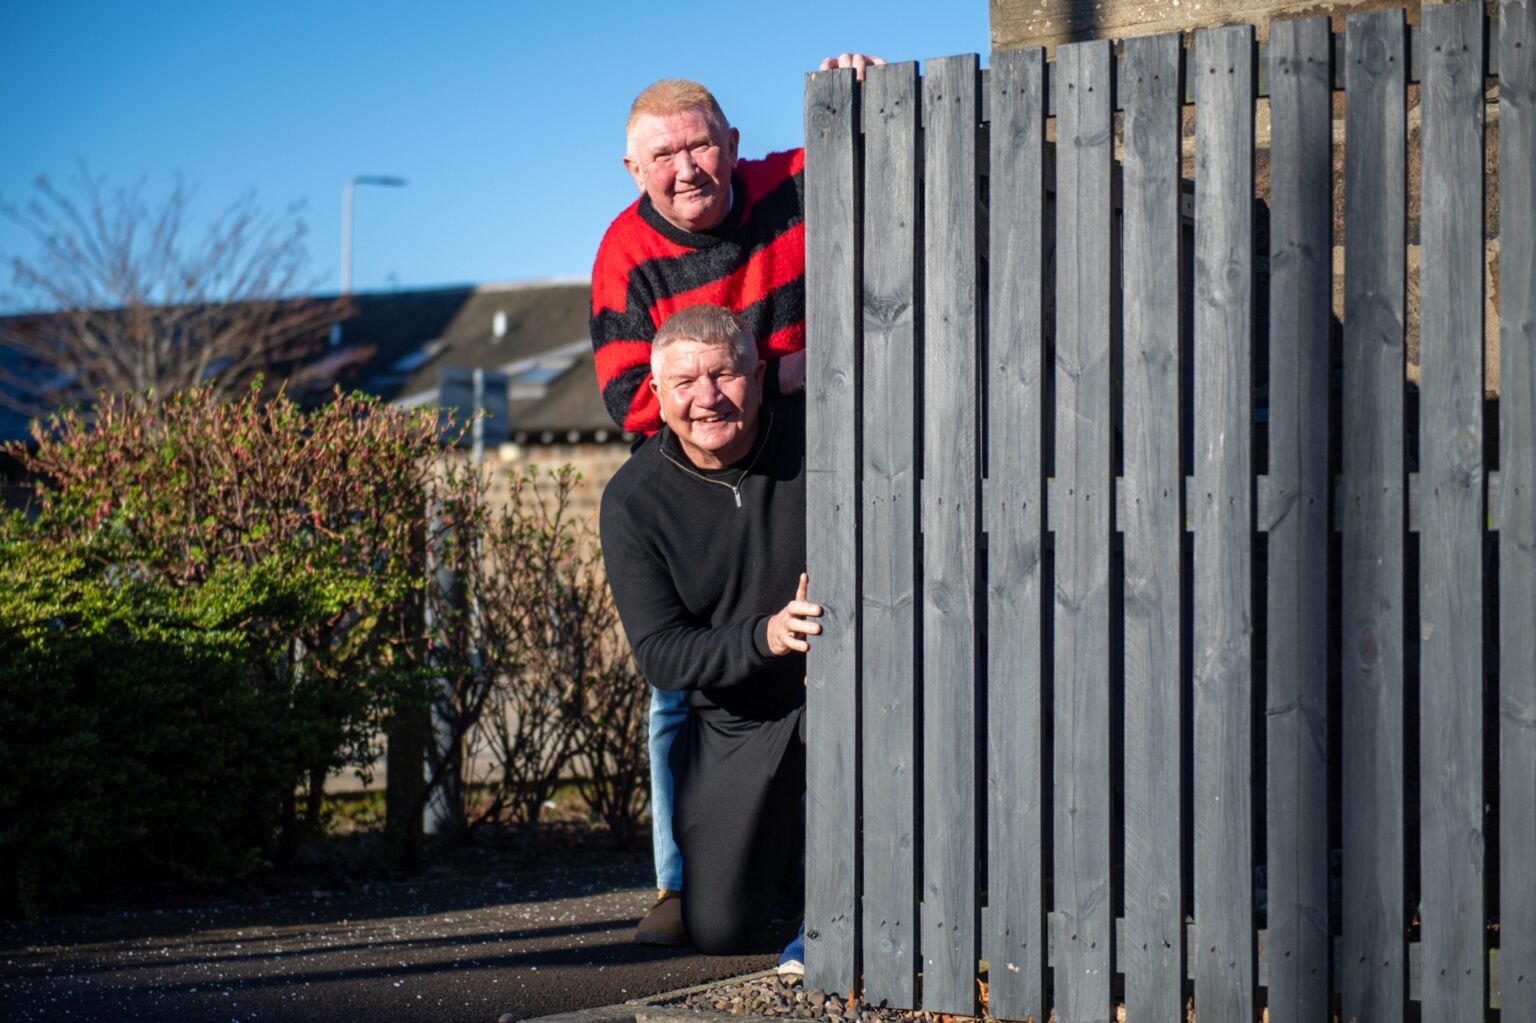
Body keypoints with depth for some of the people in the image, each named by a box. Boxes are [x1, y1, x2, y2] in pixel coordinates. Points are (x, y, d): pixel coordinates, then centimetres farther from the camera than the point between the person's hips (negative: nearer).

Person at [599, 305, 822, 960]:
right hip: (735, 721, 1)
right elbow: (660, 657, -15)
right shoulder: (634, 501, -10)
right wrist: (766, 635, -32)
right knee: (717, 930, -4)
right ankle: (781, 836, 32)